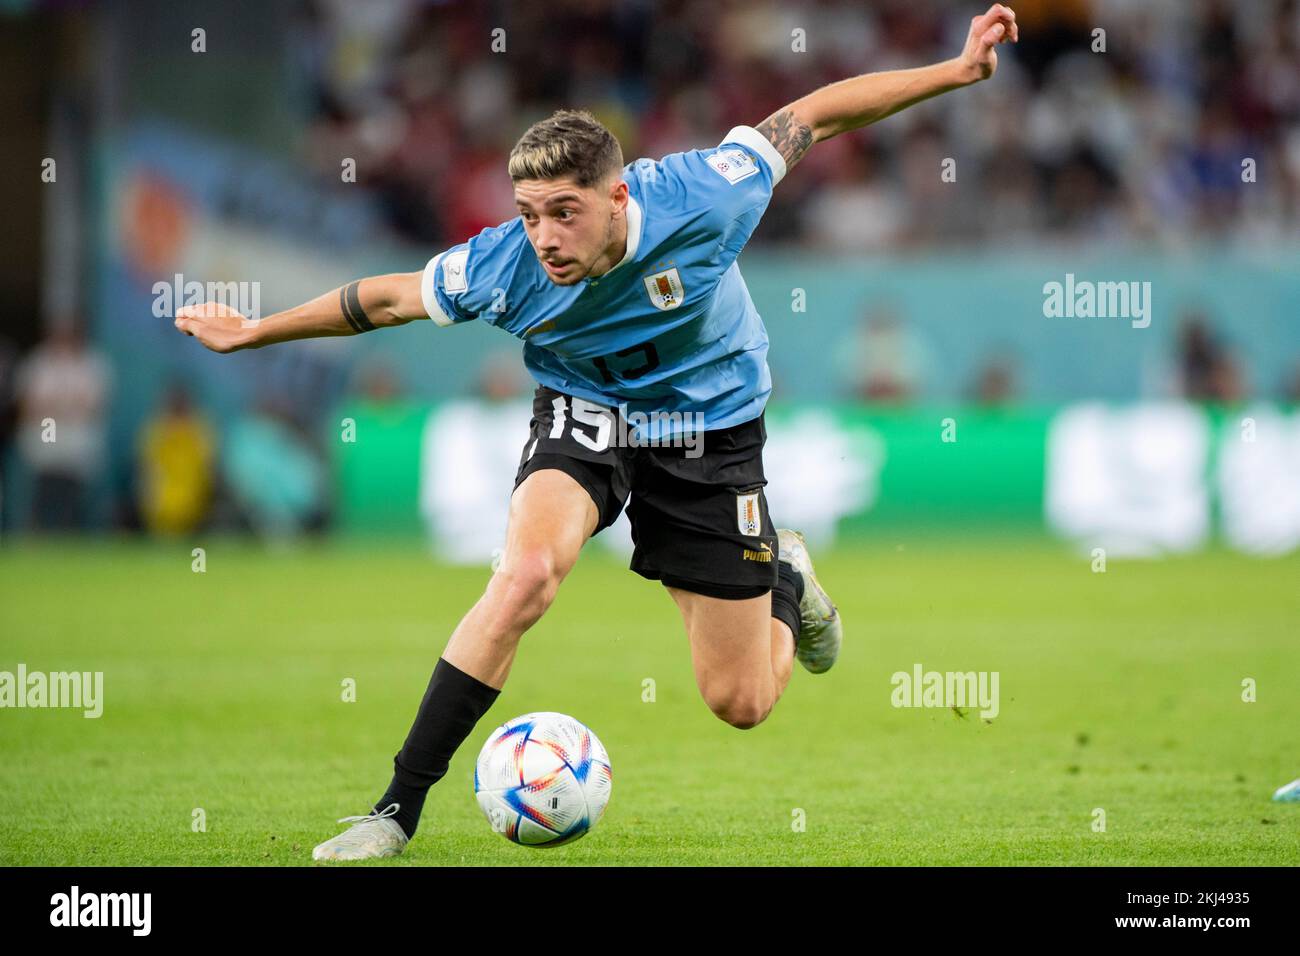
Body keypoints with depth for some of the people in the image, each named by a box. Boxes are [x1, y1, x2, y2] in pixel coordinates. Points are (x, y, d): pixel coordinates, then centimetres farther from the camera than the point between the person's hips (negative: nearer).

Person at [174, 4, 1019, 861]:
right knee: (524, 575, -33)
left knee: (741, 705, 4)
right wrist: (254, 332, 0)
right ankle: (399, 809, -23)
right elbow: (387, 298, -9)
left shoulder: (699, 199, -31)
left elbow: (814, 114, -17)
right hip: (585, 415, 0)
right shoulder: (503, 269, -27)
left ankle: (784, 577, 43)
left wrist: (955, 72, -16)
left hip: (712, 429, 0)